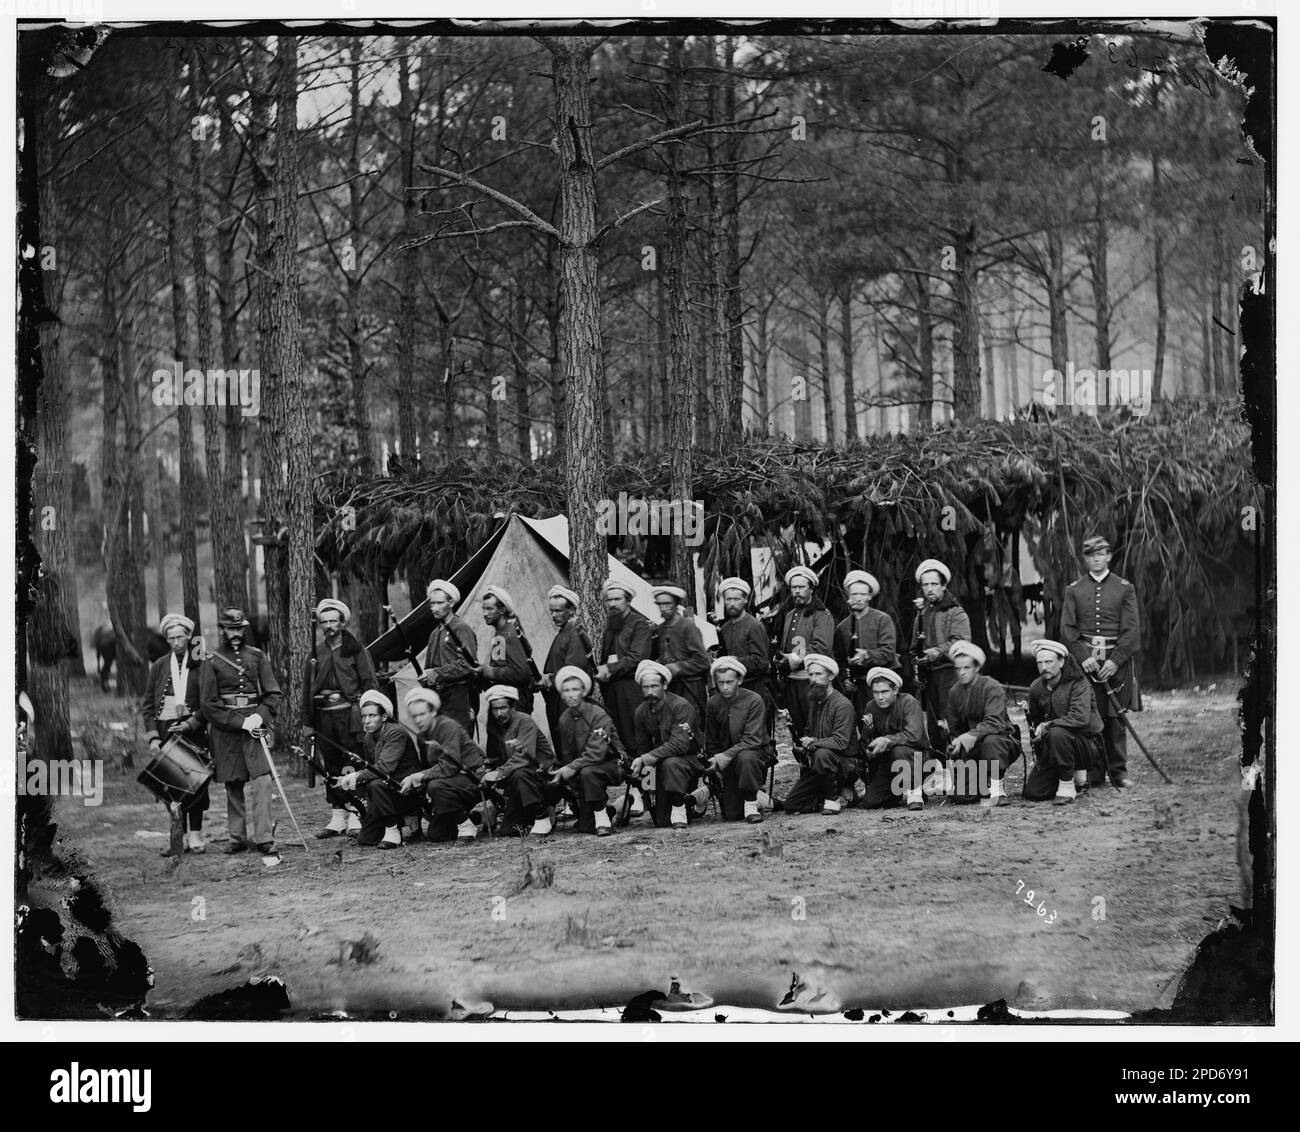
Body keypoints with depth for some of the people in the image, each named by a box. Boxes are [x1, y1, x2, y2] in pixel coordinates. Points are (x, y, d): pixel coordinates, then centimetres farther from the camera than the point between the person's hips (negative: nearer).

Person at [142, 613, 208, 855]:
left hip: (194, 732, -2)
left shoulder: (199, 665, 4)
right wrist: (153, 736, -2)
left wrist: (191, 724, -13)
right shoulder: (159, 667, 10)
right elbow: (148, 706, 9)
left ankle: (195, 836, 0)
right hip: (166, 732, 2)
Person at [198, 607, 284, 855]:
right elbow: (208, 704, -3)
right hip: (225, 730, -1)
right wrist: (240, 722, -11)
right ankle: (237, 837, 15)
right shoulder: (212, 662, 2)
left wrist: (260, 716, -11)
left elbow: (275, 694, 7)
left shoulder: (257, 656, 9)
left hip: (254, 723, 1)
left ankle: (263, 838, -12)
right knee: (232, 785, 6)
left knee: (262, 781, -11)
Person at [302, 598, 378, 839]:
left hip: (350, 715, -4)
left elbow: (369, 684, -1)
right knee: (331, 767, 6)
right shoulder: (315, 654, 13)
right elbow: (307, 690, 16)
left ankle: (356, 817, -4)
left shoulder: (356, 651, 2)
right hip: (324, 717, 4)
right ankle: (337, 817, 11)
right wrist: (307, 722, 11)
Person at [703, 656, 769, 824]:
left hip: (756, 752, -4)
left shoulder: (753, 700, -15)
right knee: (731, 816, -6)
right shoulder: (713, 704, -1)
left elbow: (752, 740, -21)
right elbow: (711, 742, 8)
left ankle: (751, 804, -21)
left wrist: (725, 757, -29)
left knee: (745, 758, -42)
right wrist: (715, 762, -10)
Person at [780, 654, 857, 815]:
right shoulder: (813, 702, 11)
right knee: (791, 805, -6)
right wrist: (803, 746, 1)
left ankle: (833, 799, -19)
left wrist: (814, 742, -31)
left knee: (822, 755, -41)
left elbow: (841, 742, -24)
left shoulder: (842, 704, -15)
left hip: (846, 762, -7)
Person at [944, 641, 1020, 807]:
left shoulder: (991, 687, -15)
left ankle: (996, 789, -26)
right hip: (971, 750, 5)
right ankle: (984, 784, 22)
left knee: (990, 741, -42)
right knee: (960, 796, -11)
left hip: (1004, 740, -5)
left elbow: (994, 723, -29)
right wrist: (954, 749, -3)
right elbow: (954, 729, 14)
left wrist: (972, 736, -43)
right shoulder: (954, 692, 4)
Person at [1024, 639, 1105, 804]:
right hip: (1050, 749, 7)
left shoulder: (1078, 683, -16)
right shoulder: (1036, 688, 2)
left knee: (1057, 733, -38)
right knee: (1033, 792, -8)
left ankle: (1068, 786, -19)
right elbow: (1035, 722, 18)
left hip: (1087, 743, -6)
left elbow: (1081, 718, -30)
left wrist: (1047, 725, -27)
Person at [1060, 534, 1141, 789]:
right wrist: (1083, 658, -10)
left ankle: (1118, 772, 6)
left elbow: (1132, 630, 0)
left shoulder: (1125, 588, 5)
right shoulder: (1074, 591, 9)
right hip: (1084, 660, 1)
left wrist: (1114, 661, -10)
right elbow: (1067, 629, 4)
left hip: (1116, 661, -1)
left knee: (1116, 720, 0)